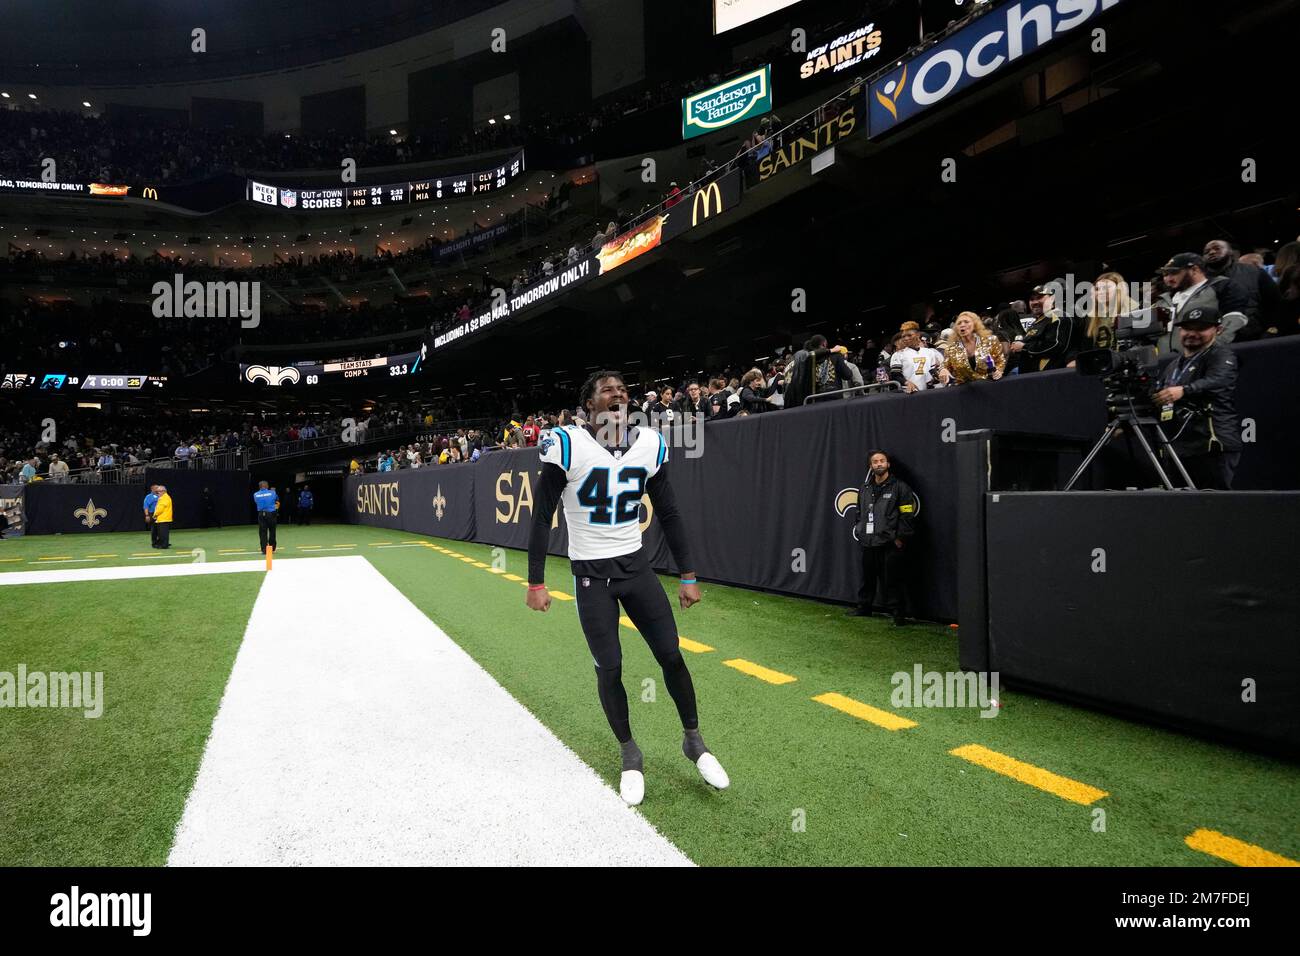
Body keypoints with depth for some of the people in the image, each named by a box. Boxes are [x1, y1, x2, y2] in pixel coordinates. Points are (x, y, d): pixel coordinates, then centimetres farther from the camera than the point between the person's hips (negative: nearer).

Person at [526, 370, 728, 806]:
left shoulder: (650, 445, -1)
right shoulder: (567, 445, -13)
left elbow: (668, 514, 6)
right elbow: (541, 516, -8)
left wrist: (688, 575, 5)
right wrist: (535, 583, -9)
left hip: (636, 566, 3)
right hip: (590, 573, -3)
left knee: (671, 655, 2)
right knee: (609, 668, 1)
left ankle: (693, 740, 24)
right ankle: (630, 753, 23)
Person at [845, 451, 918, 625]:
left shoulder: (899, 488, -3)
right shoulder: (865, 489, 14)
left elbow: (907, 515, -6)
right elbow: (859, 514, 23)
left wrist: (900, 538, -10)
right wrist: (861, 534, 14)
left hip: (890, 545, -6)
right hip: (868, 544, 6)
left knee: (892, 580, -4)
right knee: (867, 578, 15)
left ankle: (897, 612, 4)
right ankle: (863, 607, 27)